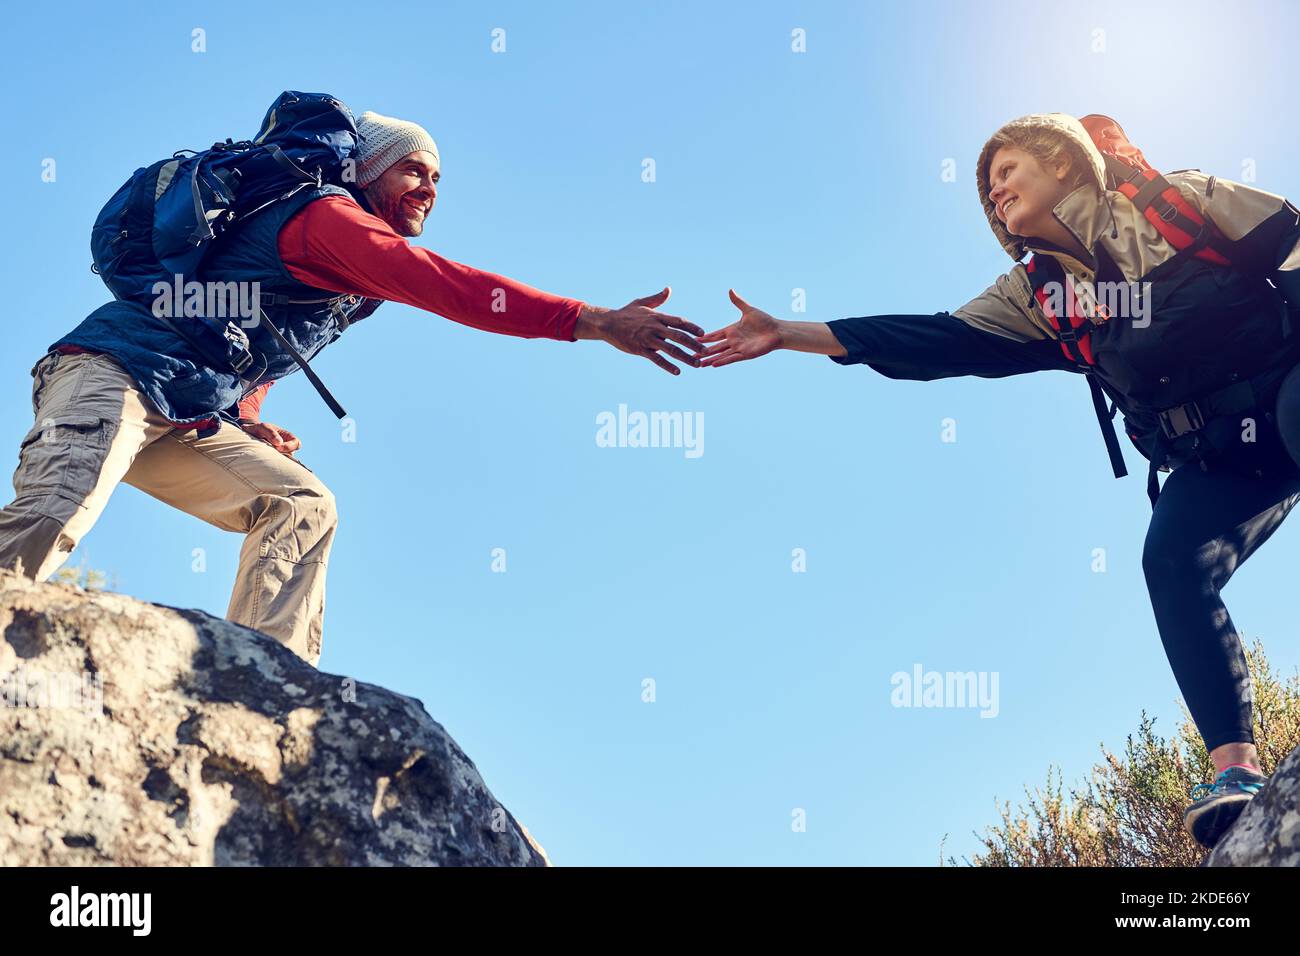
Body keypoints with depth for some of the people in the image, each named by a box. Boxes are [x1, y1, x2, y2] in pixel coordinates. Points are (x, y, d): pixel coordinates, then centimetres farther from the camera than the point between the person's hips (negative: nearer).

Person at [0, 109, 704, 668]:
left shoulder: (357, 285, 19)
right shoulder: (327, 213, -11)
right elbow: (443, 285, -26)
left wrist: (246, 418, 12)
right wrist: (594, 321, -30)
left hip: (182, 419, 10)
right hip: (111, 371, -10)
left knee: (300, 505, 2)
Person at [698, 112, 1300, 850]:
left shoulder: (1176, 201, 3)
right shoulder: (1036, 295, 12)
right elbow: (938, 342, 6)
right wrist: (791, 335, 3)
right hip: (1218, 455, 4)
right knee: (1173, 562, -23)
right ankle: (1236, 767, -27)